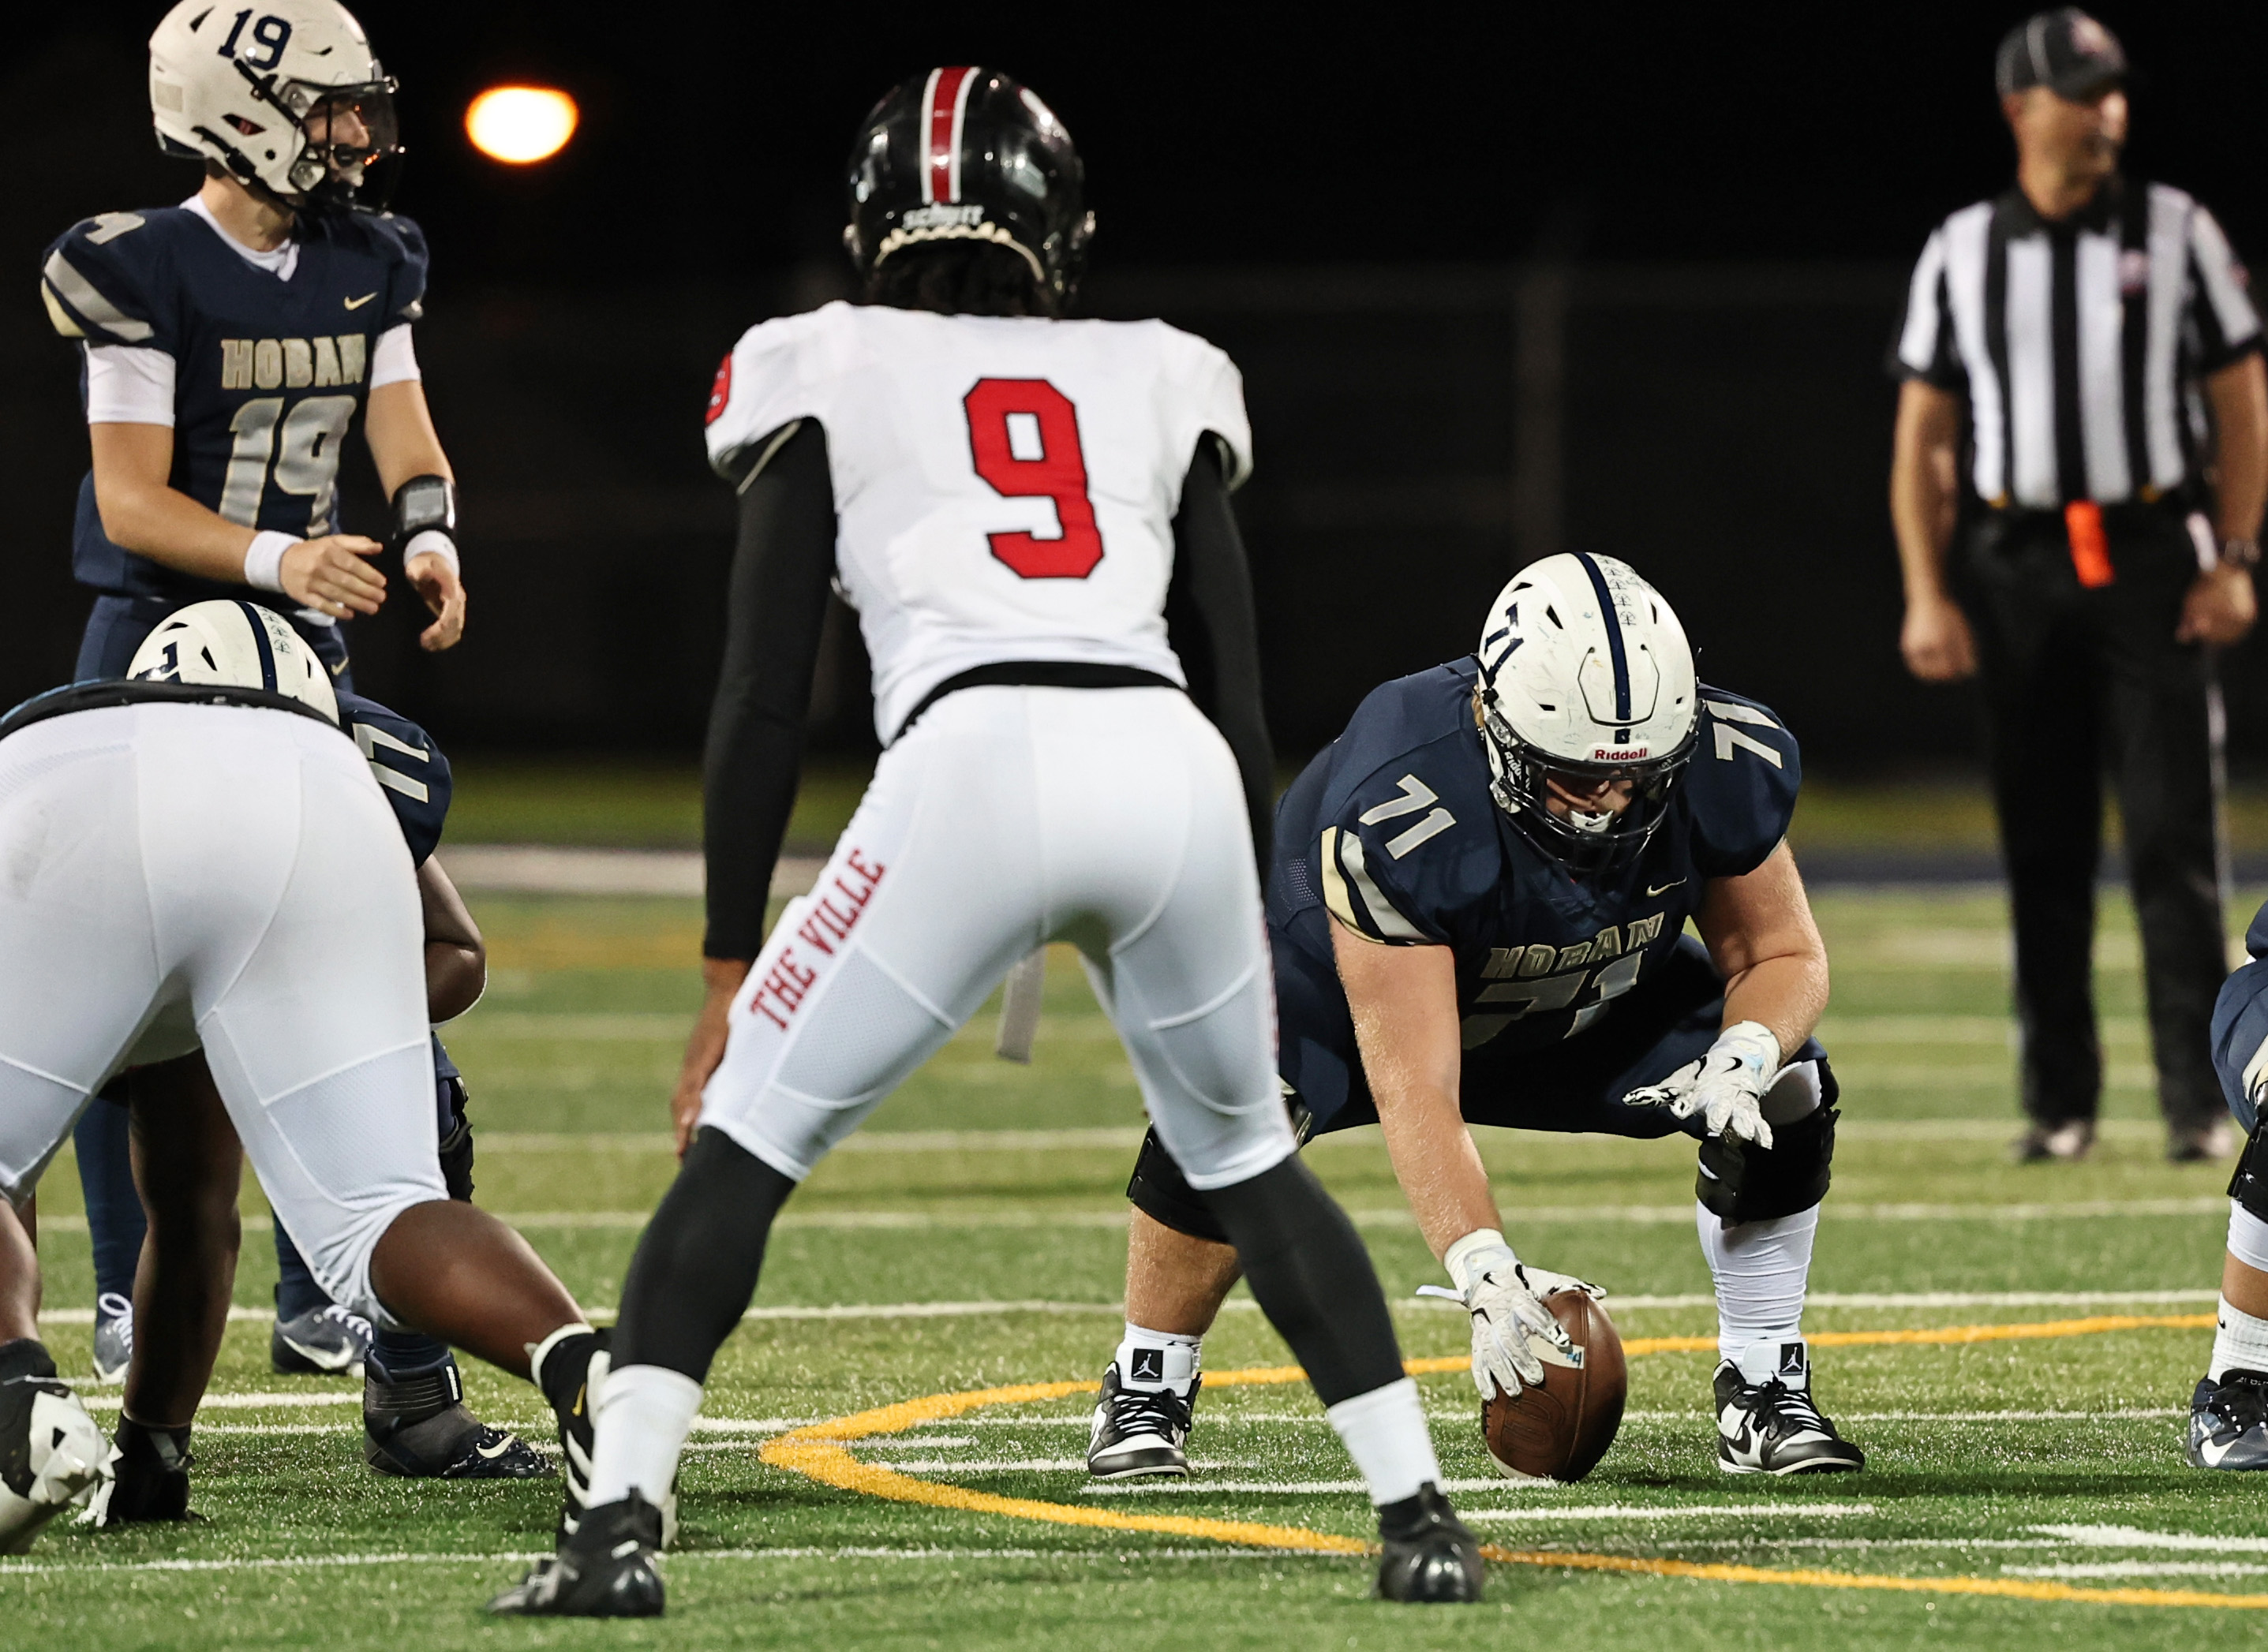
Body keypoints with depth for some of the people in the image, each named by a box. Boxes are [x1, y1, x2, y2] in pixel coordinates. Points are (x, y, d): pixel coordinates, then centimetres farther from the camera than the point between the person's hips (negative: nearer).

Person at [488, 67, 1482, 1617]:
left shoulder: (829, 382, 20)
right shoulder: (1158, 386, 28)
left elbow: (764, 698, 13)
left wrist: (730, 977, 15)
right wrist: (1256, 959, 30)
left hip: (973, 763, -3)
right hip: (1174, 774, 3)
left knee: (746, 1139, 9)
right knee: (1250, 1156, 25)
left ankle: (618, 1527, -4)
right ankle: (1423, 1516, 17)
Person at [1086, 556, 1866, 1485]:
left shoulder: (1728, 770, -28)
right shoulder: (1395, 813, -42)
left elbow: (1782, 956, -11)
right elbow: (1414, 1094, -42)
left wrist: (1745, 1052, -35)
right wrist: (1488, 1280, -54)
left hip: (1591, 1011, 4)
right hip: (1355, 984, -4)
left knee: (1783, 1090, -19)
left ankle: (1762, 1392, -1)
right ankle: (1147, 1390, -8)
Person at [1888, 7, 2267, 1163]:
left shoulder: (2175, 232, 5)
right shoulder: (1961, 253, 7)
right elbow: (1922, 437, 8)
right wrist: (1927, 594, -2)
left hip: (2152, 557, -1)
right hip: (2013, 569, 1)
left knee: (2174, 840, -7)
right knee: (2042, 850, 4)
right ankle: (2059, 1102, 9)